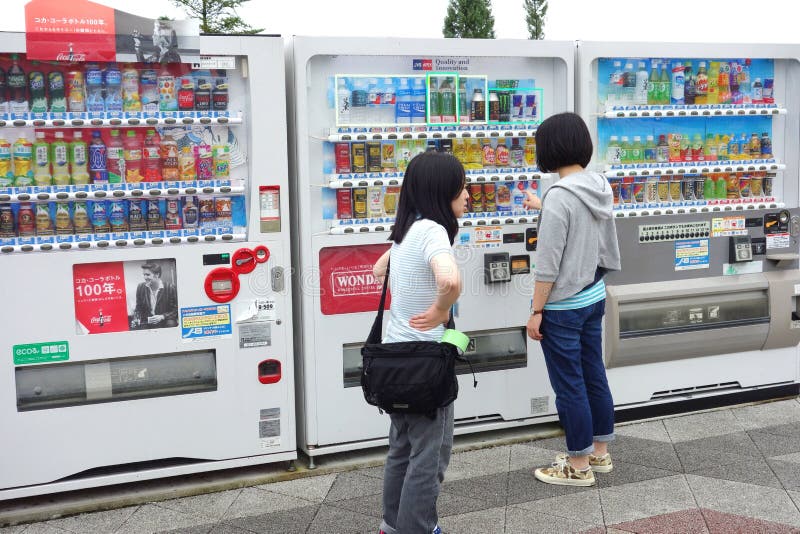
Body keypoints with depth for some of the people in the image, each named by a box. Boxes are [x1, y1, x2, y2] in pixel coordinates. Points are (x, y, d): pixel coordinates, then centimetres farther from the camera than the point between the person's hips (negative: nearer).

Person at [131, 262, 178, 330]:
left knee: (170, 323, -34)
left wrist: (162, 317, -20)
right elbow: (138, 308, 12)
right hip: (146, 324, 2)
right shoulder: (140, 287, 4)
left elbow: (176, 310, -6)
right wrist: (136, 319, -8)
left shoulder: (170, 288, -9)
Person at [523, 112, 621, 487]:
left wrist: (536, 311, -13)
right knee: (594, 376, 18)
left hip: (563, 307, -8)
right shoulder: (599, 187, 1)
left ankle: (579, 466, 16)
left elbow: (548, 265, -22)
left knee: (569, 385, 4)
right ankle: (599, 452, 32)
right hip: (594, 297, 8)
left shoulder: (559, 195, -23)